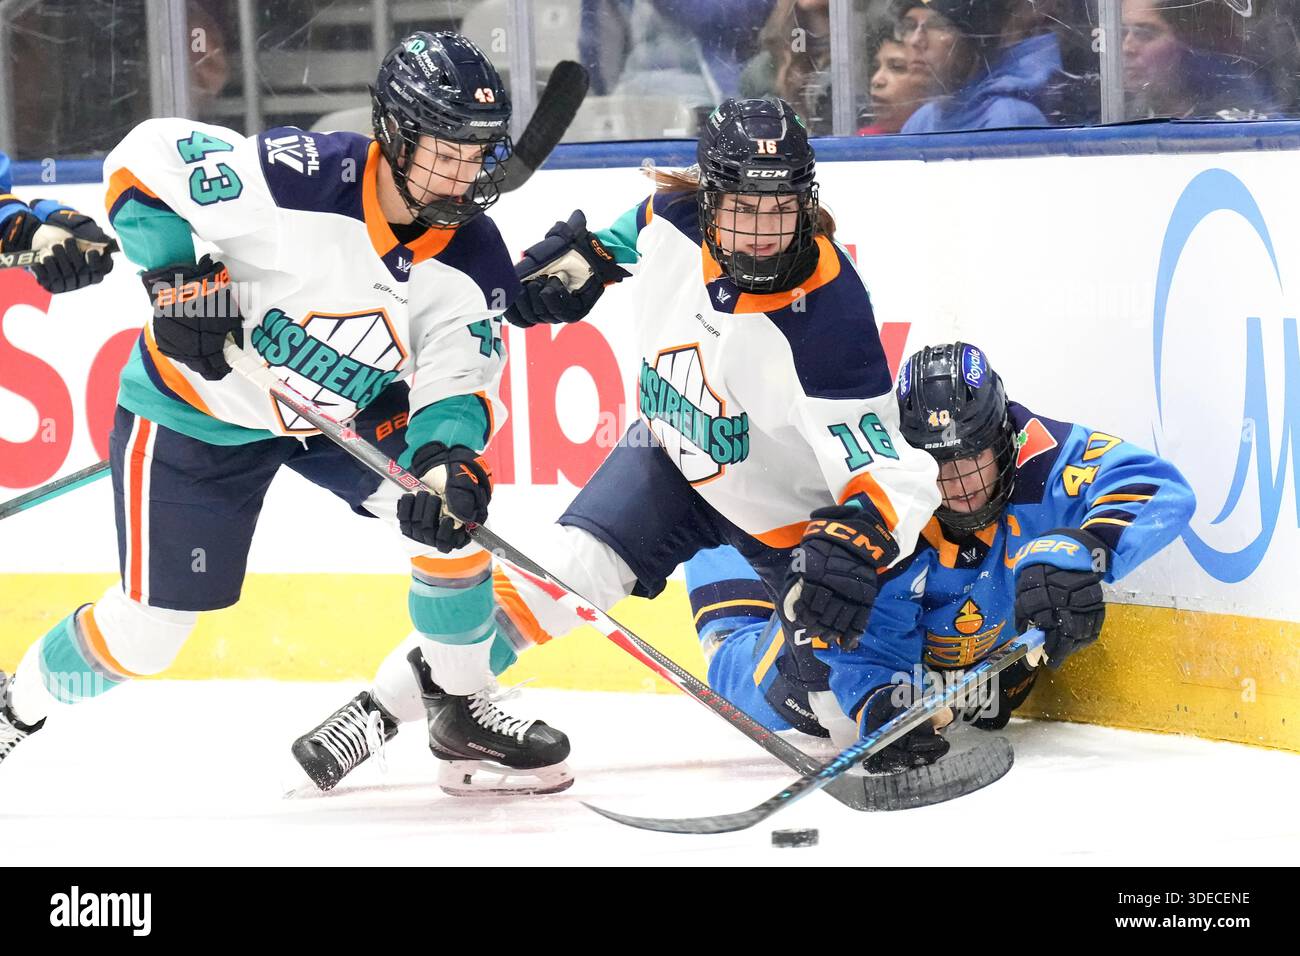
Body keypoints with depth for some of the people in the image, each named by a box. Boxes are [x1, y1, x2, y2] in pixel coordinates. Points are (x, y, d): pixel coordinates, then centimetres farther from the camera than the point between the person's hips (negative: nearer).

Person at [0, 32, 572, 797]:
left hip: (343, 408, 5)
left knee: (450, 504, -17)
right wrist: (176, 277, -31)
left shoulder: (476, 266, -17)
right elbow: (145, 160, -23)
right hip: (197, 410, -5)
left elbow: (458, 385, -16)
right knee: (146, 633, -2)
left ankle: (463, 706, 4)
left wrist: (447, 457, -37)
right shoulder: (297, 180, -33)